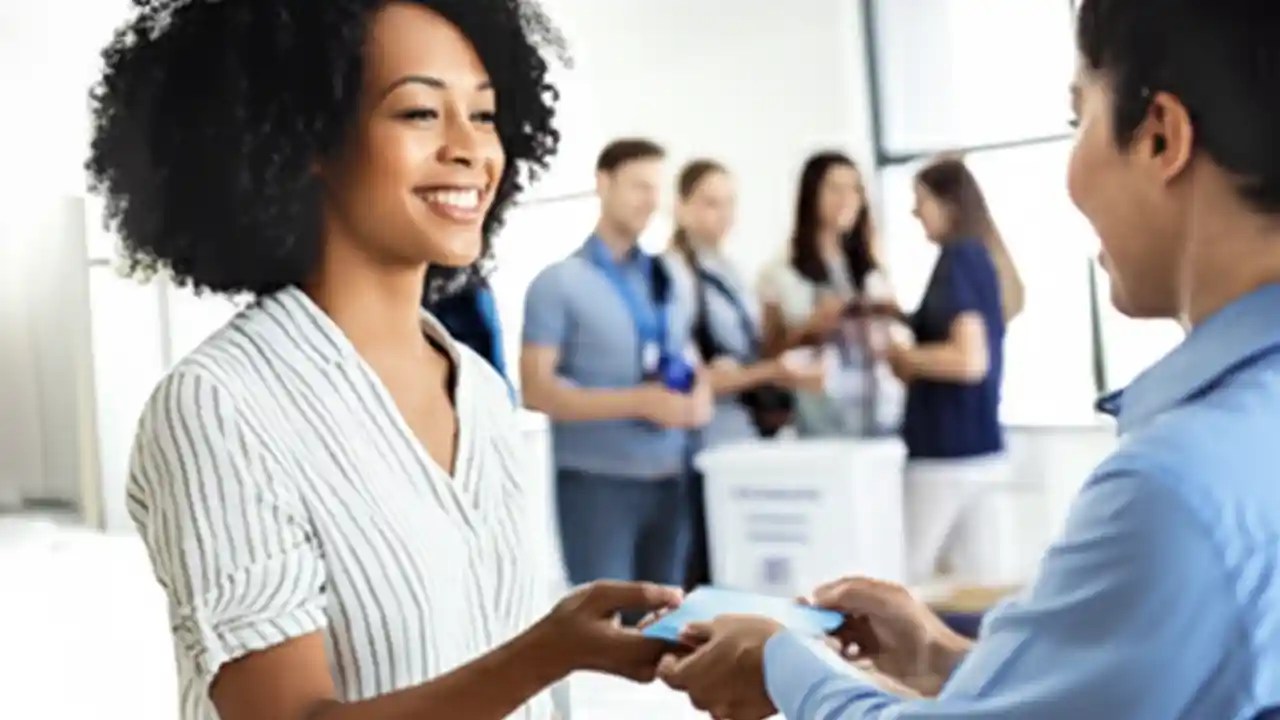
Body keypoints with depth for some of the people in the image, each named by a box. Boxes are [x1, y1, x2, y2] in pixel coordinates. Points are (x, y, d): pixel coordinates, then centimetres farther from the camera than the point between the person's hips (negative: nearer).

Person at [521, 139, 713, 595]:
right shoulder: (559, 283, -3)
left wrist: (699, 396, -2)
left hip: (669, 480, 6)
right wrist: (641, 402, -18)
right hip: (597, 481, -5)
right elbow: (536, 390, -11)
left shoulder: (666, 279, 14)